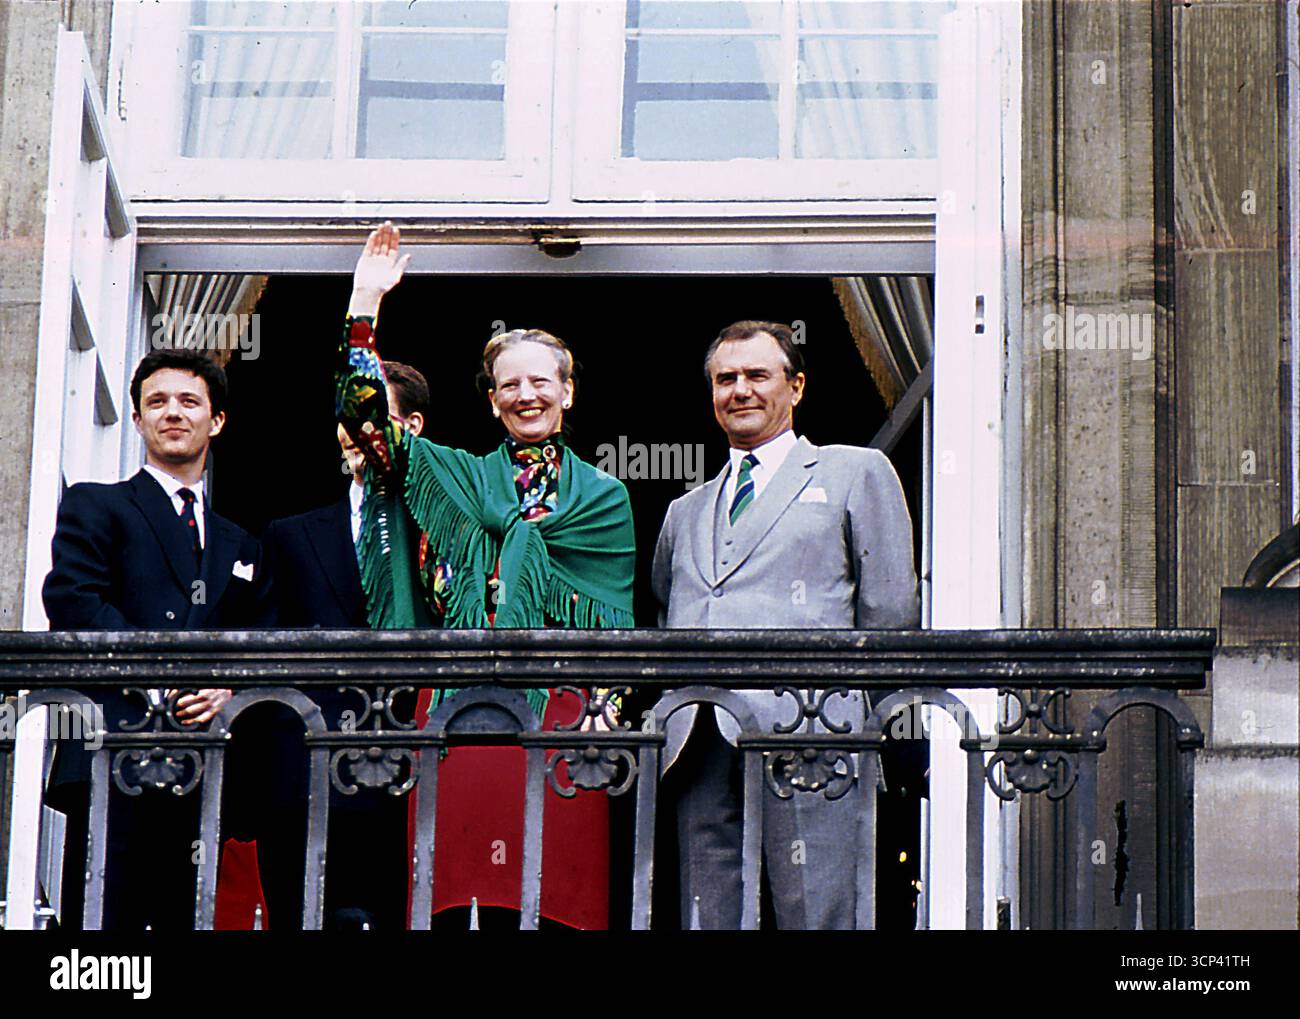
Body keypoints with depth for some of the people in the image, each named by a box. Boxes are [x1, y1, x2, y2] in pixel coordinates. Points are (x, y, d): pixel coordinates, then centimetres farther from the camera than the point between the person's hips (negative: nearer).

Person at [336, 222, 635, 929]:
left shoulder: (603, 497, 15)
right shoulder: (458, 478, 17)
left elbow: (611, 626, 9)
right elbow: (365, 414, 7)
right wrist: (365, 302, 1)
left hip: (557, 711, -1)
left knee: (558, 886, -7)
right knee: (459, 873, -7)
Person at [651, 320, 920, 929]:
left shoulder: (855, 474, 15)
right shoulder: (685, 513, 30)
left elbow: (892, 611, 11)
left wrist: (863, 720, 8)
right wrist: (671, 721, 16)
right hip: (699, 743, 5)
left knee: (813, 913, -13)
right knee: (706, 919, -2)